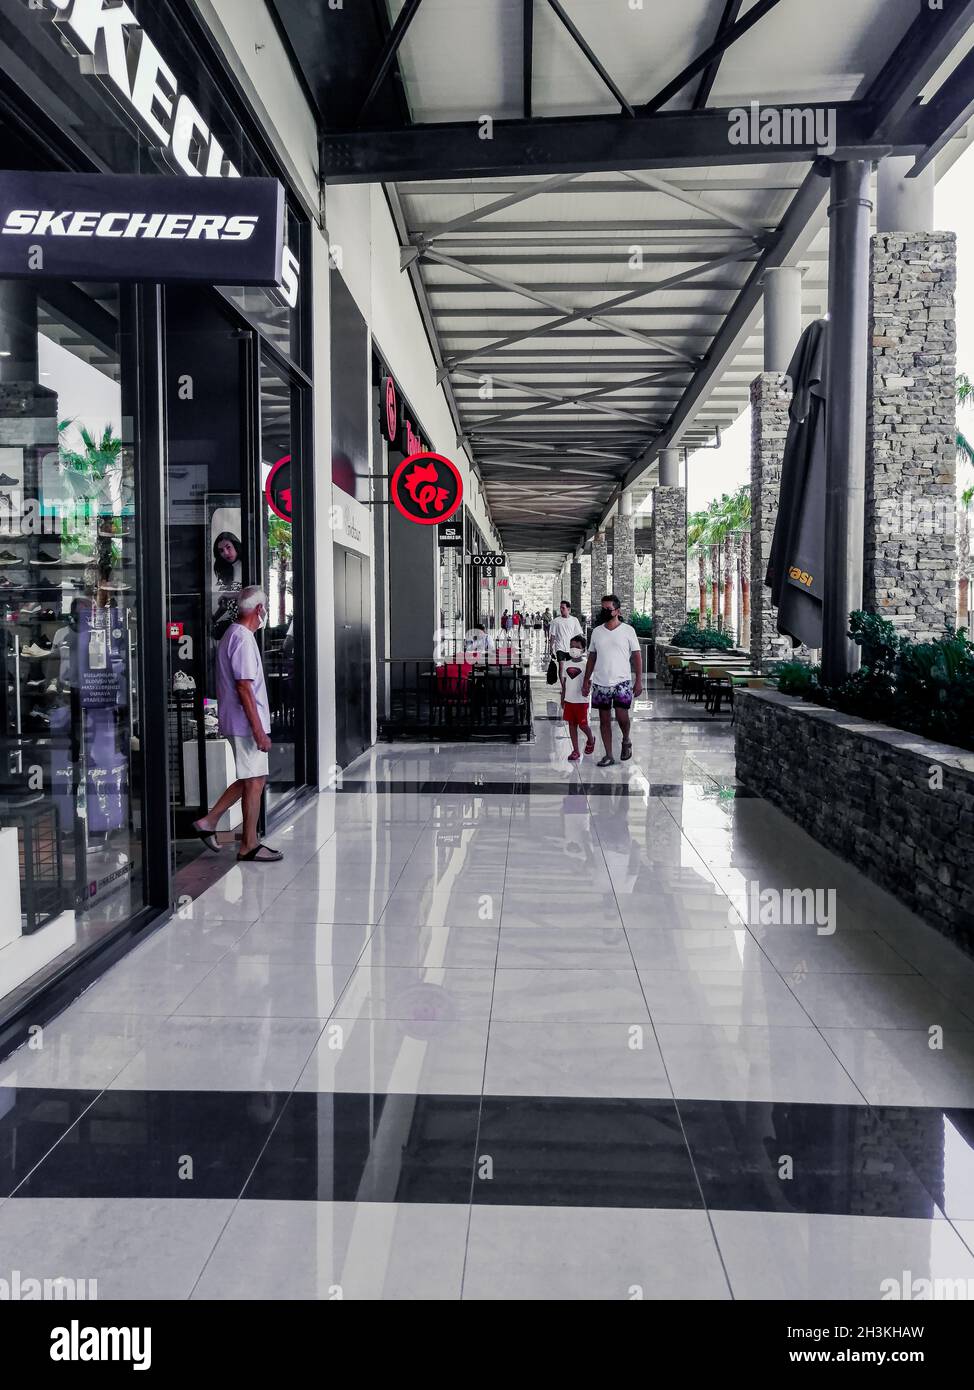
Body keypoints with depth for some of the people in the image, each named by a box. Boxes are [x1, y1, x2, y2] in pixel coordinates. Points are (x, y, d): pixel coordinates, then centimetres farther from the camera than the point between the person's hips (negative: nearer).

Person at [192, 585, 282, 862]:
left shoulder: (230, 635, 16)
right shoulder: (243, 639, -16)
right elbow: (244, 687, -22)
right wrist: (258, 730, -22)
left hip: (235, 723, 10)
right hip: (247, 724, -10)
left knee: (252, 779, 16)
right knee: (254, 781, -2)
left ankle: (209, 821, 18)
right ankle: (249, 846, 6)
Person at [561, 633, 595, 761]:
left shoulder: (585, 665, -8)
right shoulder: (567, 664, 7)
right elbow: (564, 683, 13)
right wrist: (562, 699, 13)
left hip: (581, 700, -5)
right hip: (569, 700, 5)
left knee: (582, 724, -1)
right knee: (572, 724, 6)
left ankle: (591, 739, 31)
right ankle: (575, 751, 13)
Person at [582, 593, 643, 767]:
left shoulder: (628, 630, -1)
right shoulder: (596, 631, 8)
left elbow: (637, 656, -1)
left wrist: (638, 680, -8)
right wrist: (586, 680, 10)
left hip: (622, 681, -4)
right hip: (600, 682, 4)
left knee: (621, 714, -17)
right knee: (604, 719, 5)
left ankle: (626, 741, 13)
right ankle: (609, 755, 14)